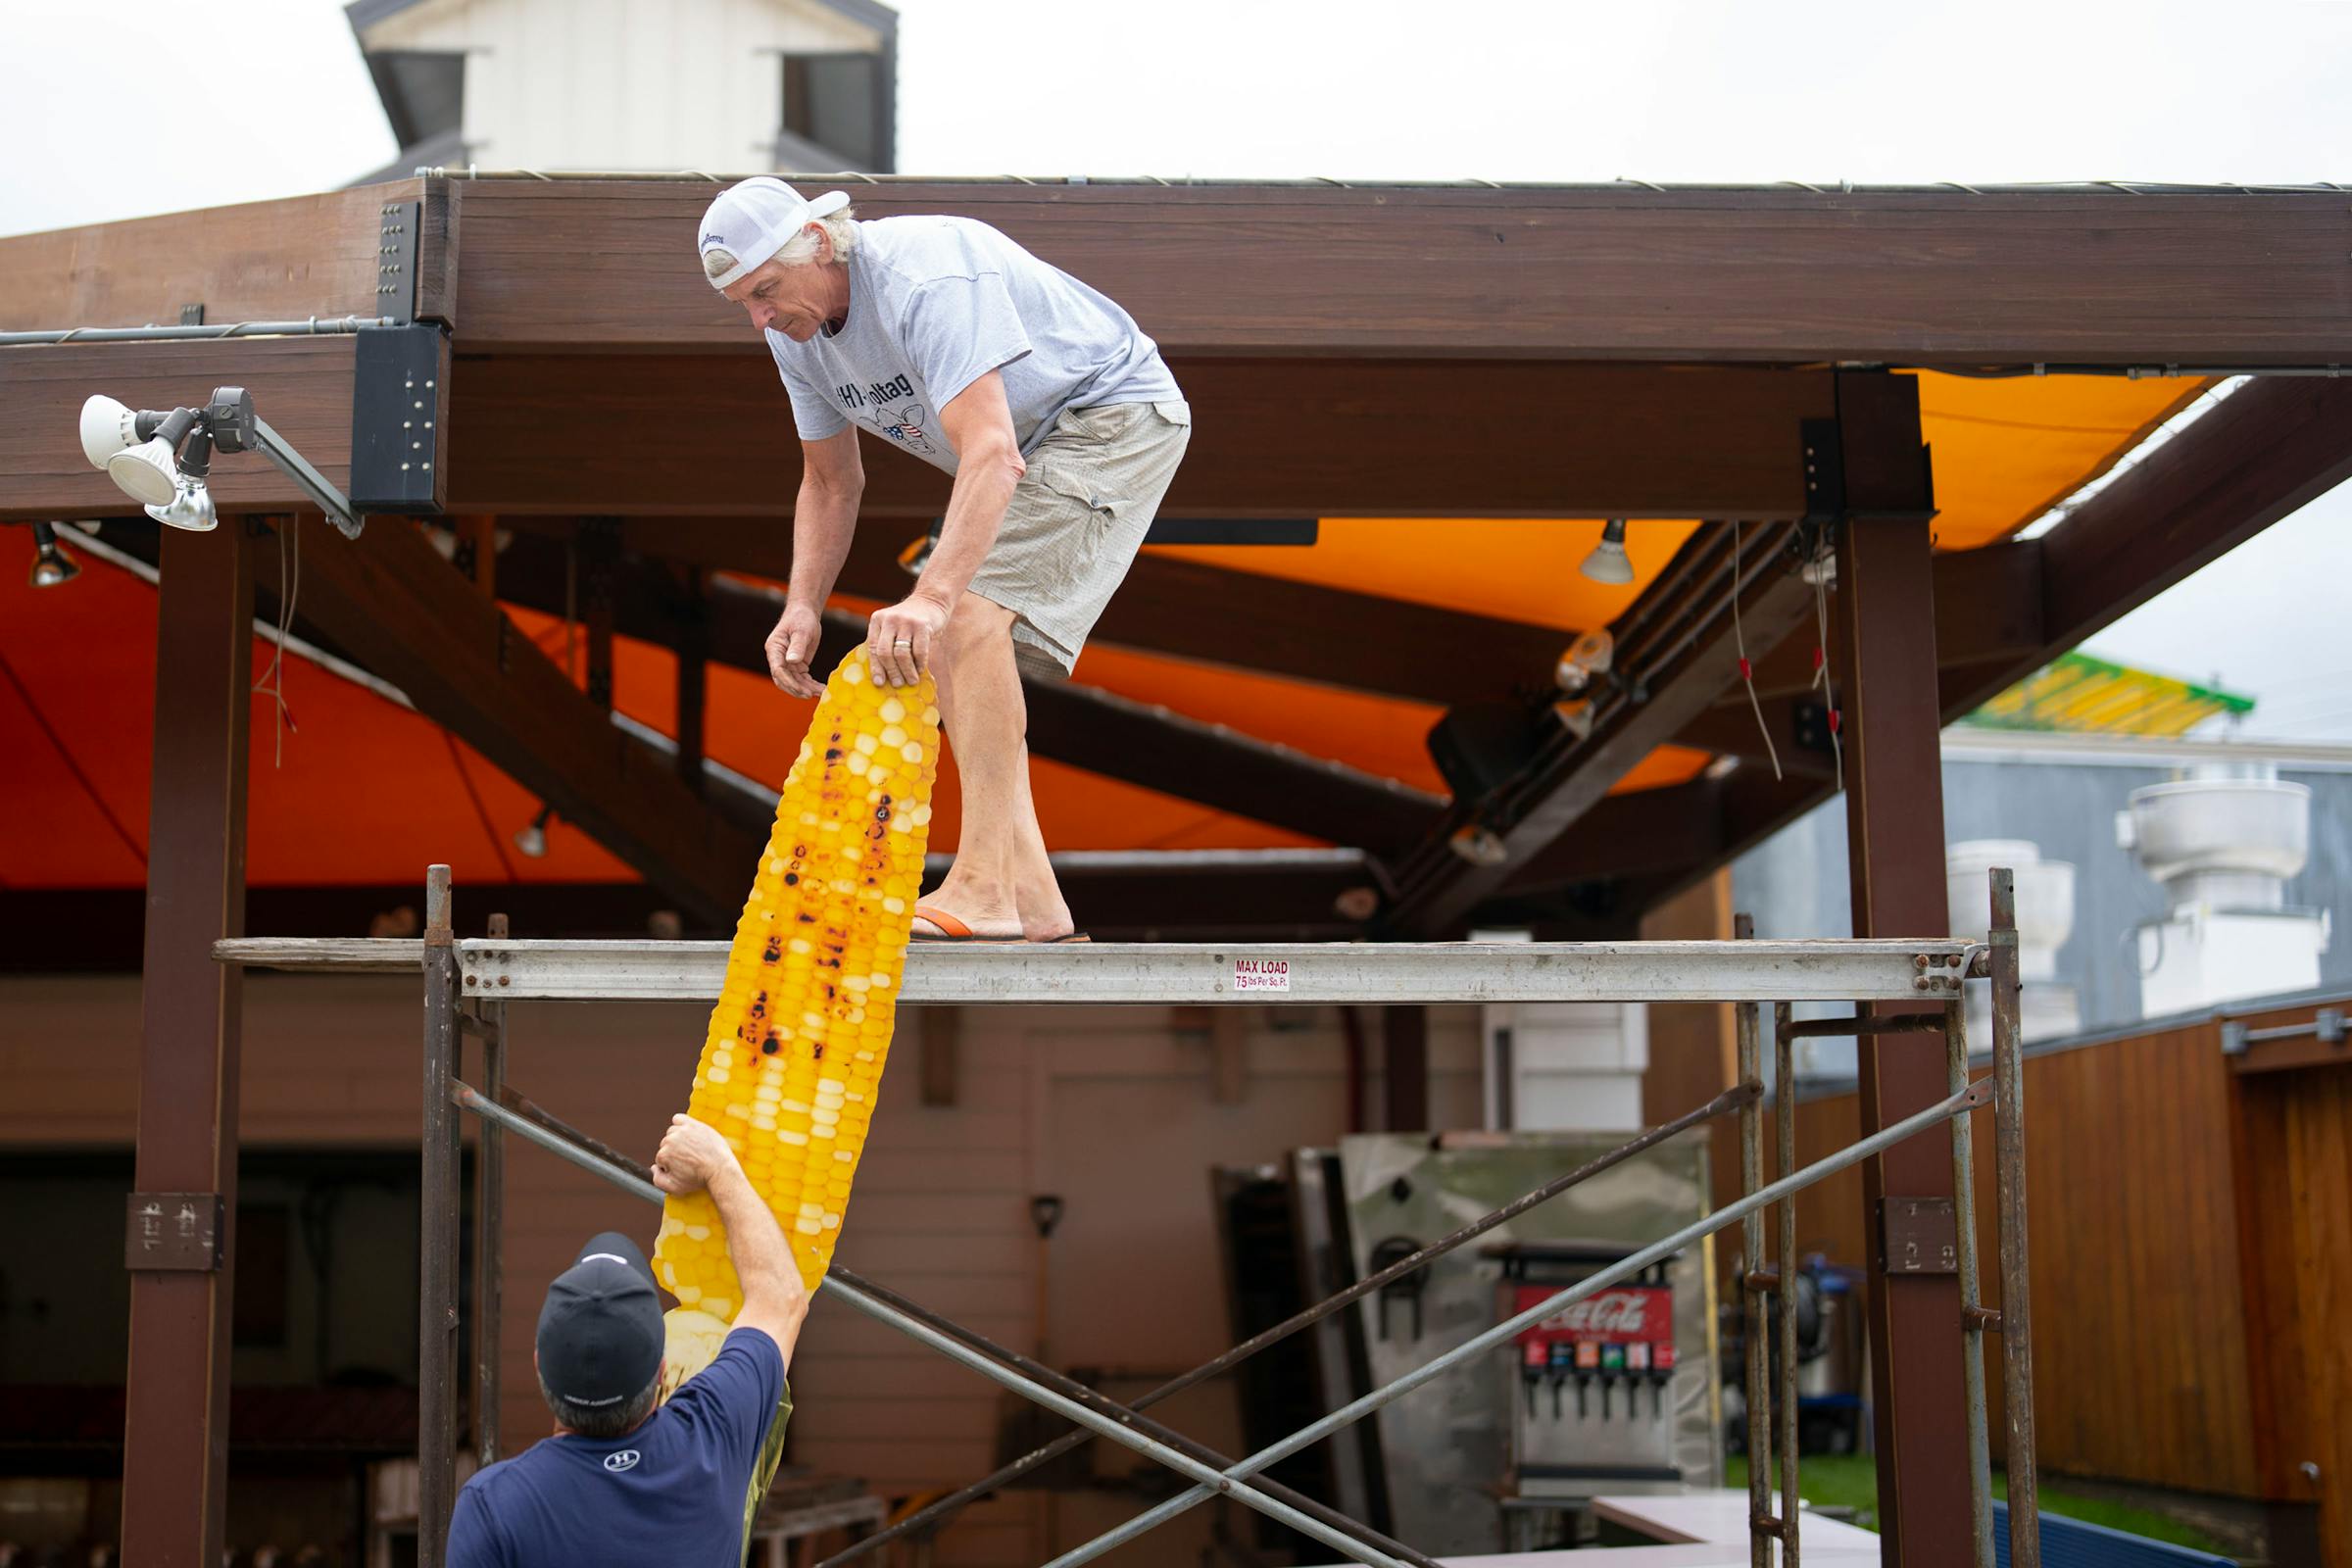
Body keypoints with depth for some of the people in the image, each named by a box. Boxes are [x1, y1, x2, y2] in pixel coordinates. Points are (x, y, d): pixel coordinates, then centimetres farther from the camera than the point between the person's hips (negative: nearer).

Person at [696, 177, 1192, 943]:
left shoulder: (925, 280, -32)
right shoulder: (795, 331, -3)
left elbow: (993, 454, -44)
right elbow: (831, 482, 7)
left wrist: (930, 597, -55)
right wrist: (802, 608, -8)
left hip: (1115, 413, -10)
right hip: (1026, 442, 10)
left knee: (970, 612, -25)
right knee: (943, 648, 1)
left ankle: (983, 887, -28)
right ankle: (1033, 900, 1)